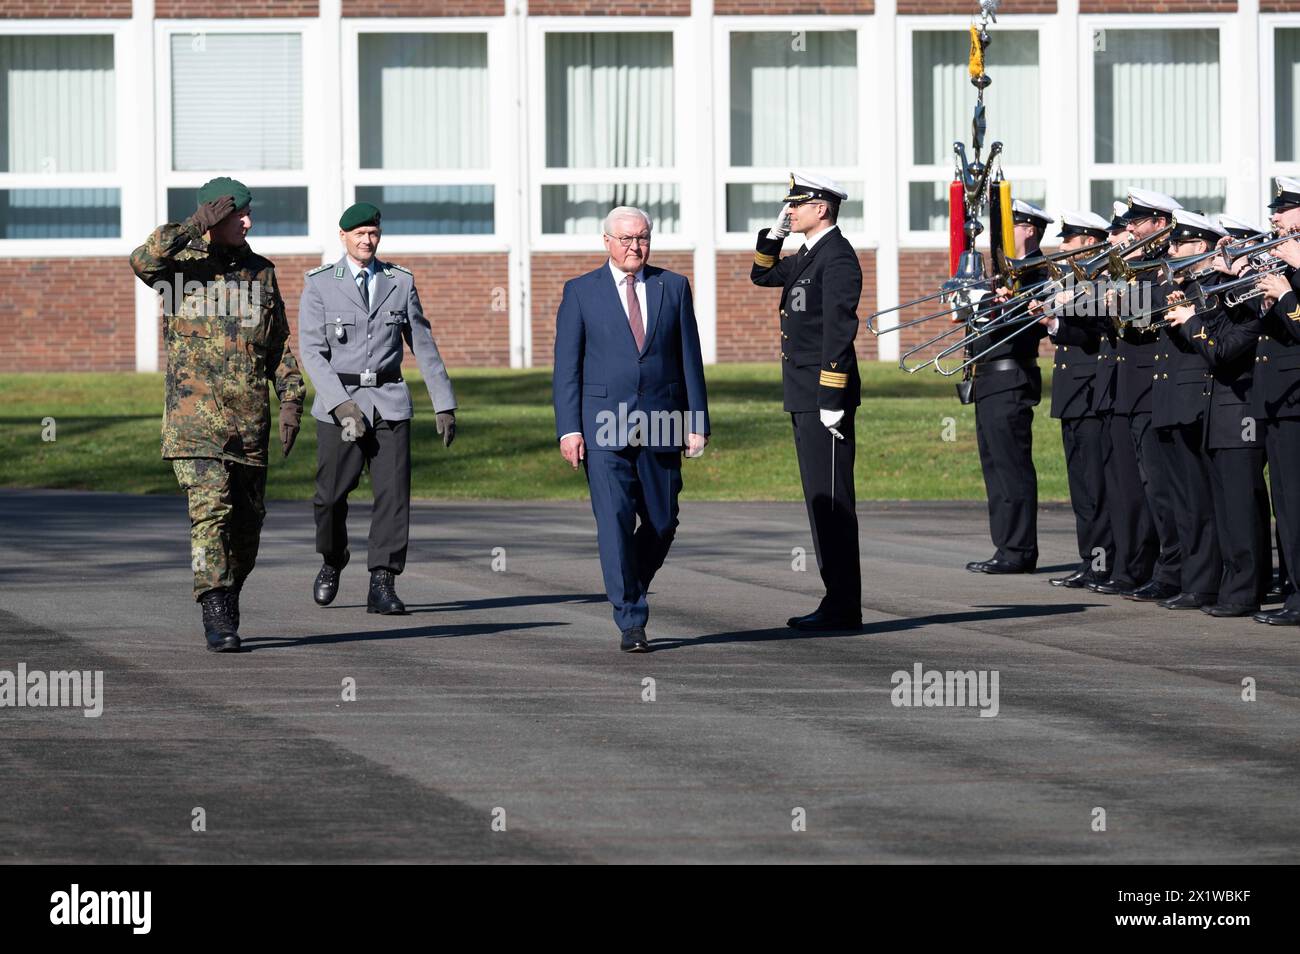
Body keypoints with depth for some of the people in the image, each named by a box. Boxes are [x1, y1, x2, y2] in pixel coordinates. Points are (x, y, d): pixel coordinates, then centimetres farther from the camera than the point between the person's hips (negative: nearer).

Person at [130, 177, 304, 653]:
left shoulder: (260, 271, 13)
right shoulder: (183, 263, -1)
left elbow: (281, 345, 16)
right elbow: (143, 260, -25)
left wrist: (291, 401, 6)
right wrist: (197, 225, -22)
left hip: (250, 423, 5)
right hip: (196, 419, -5)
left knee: (247, 522, 9)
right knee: (211, 511, -15)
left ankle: (226, 598, 27)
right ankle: (218, 617, -16)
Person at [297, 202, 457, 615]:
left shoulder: (400, 282, 8)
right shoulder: (319, 285, 1)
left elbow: (423, 345, 12)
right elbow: (312, 351, -6)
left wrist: (444, 405, 9)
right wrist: (341, 406, -17)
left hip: (389, 403, 2)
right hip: (338, 401, -2)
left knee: (393, 493, -8)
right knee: (332, 494, 0)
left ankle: (382, 585, -6)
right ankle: (332, 561, 29)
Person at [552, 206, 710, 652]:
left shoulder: (674, 287, 8)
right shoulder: (580, 292, 3)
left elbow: (690, 359, 8)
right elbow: (566, 364, 1)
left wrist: (697, 422, 3)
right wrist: (569, 428, -7)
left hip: (660, 426, 3)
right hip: (604, 426, -2)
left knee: (662, 522, 7)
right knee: (614, 518, -12)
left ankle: (630, 588, 33)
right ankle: (631, 622, -9)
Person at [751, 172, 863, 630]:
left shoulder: (838, 257, -14)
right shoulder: (808, 256, 16)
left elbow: (839, 330, -20)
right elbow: (762, 275, 32)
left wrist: (832, 399, -24)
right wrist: (774, 235, 15)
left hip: (825, 398, -10)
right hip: (804, 401, 10)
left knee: (832, 501, -8)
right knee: (820, 501, 11)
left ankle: (843, 607, -7)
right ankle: (837, 598, 15)